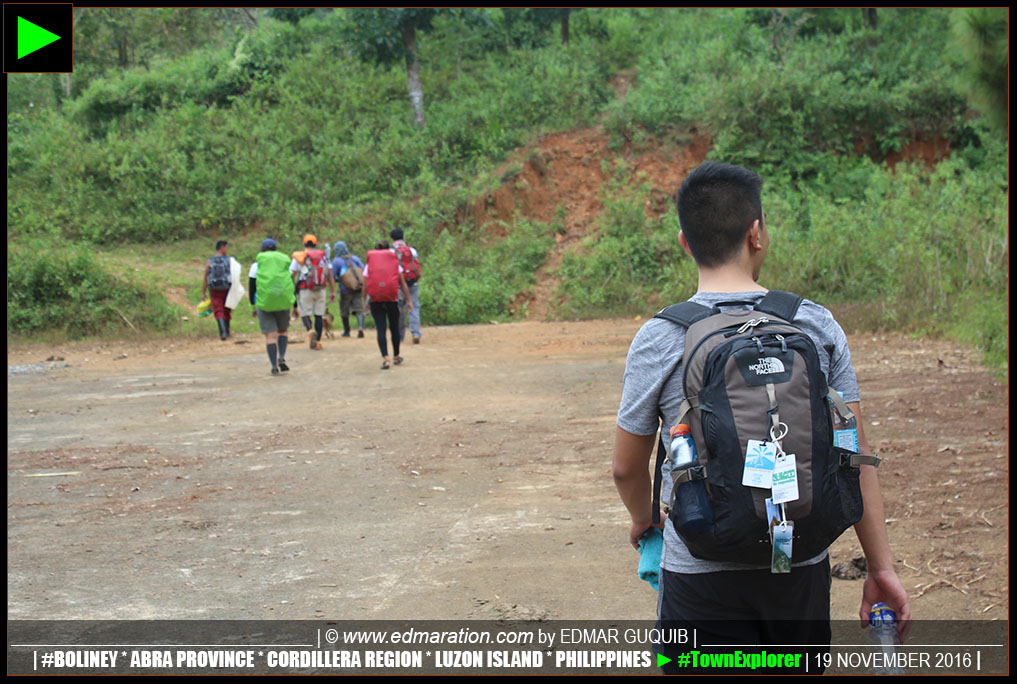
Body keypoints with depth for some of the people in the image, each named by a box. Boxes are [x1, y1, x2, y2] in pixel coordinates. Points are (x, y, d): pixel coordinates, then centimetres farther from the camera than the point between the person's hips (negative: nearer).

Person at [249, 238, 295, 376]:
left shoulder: (257, 264, 5)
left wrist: (253, 306, 12)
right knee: (283, 330, 20)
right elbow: (292, 285, 7)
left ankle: (274, 366, -7)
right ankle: (282, 357, -1)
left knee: (271, 335, 1)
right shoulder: (285, 262, 8)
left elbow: (252, 287, 3)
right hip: (284, 302, 1)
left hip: (264, 303, -1)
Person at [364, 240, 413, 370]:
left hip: (375, 300, 0)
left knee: (381, 330, -2)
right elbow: (403, 283, 4)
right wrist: (409, 300, 8)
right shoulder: (395, 262, 6)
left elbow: (365, 286, 3)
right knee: (394, 328, 15)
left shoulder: (369, 265, 6)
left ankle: (385, 359, -14)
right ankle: (396, 357, 27)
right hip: (392, 299, 0)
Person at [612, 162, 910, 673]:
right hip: (802, 569, 3)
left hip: (701, 573, -2)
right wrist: (881, 567, 6)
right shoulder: (817, 327, -3)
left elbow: (627, 467, 2)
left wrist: (643, 519, 23)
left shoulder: (658, 342, -9)